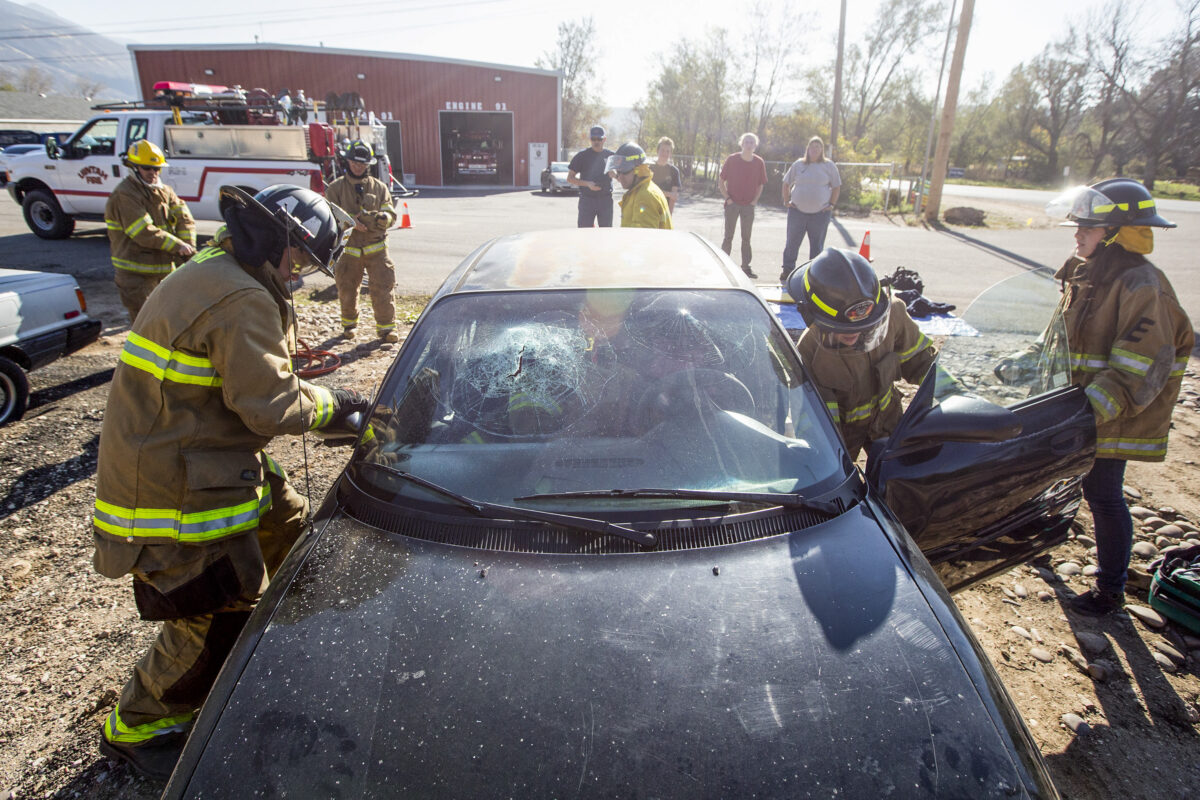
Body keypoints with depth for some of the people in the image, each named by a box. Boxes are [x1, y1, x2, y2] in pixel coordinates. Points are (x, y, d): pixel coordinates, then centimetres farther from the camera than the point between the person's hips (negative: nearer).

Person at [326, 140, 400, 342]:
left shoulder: (379, 187, 8)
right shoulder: (336, 188, 5)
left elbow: (391, 215, 4)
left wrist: (383, 218, -20)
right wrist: (349, 221, -19)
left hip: (376, 247, 0)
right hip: (348, 248, 1)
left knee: (383, 287, -7)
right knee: (347, 289, 11)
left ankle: (386, 327, 2)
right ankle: (349, 323, 32)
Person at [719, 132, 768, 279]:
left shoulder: (759, 162, 2)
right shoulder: (732, 160, -4)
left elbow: (761, 184, 13)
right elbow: (721, 181, 1)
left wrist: (755, 200, 1)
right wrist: (727, 198, -7)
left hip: (749, 205, 2)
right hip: (732, 204, -2)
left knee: (746, 238, 8)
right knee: (728, 237, 0)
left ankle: (746, 267, 14)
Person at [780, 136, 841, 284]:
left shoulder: (829, 166, 3)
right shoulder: (798, 164, 6)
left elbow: (836, 186, 8)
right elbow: (786, 184, 14)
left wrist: (831, 204, 0)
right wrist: (786, 201, 5)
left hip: (820, 212, 0)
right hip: (797, 211, 1)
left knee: (817, 245, 5)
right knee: (792, 243, 4)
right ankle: (786, 271, 16)